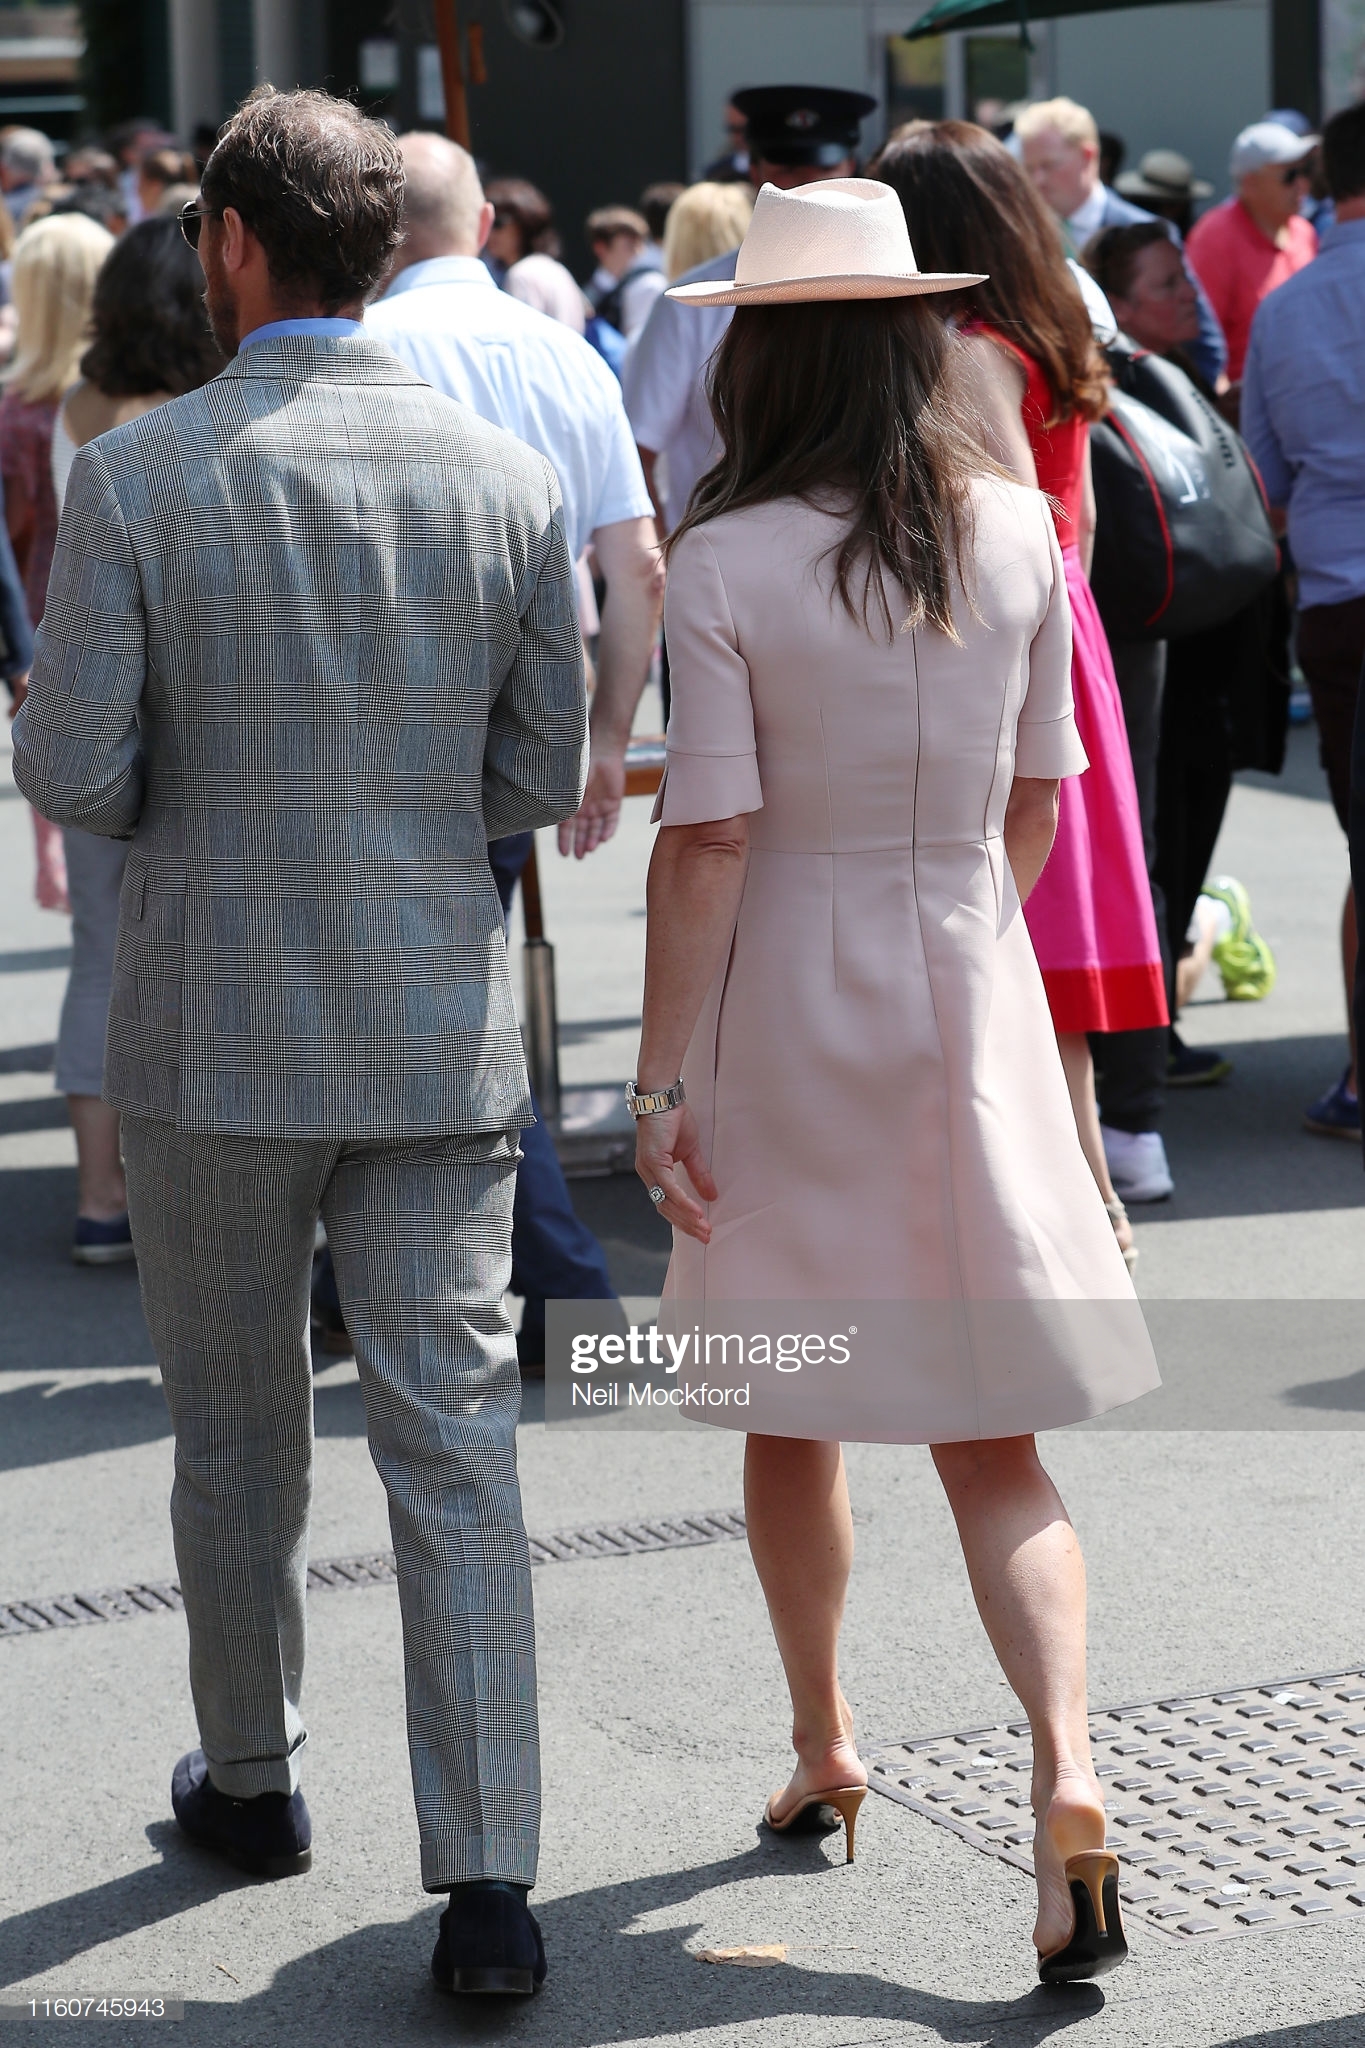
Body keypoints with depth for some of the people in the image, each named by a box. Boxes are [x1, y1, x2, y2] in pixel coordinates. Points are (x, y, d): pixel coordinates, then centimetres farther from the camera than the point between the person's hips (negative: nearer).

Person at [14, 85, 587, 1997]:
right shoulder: (508, 478, -3)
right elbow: (545, 778, 1)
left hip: (214, 1031, -1)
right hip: (441, 1033, 1)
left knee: (237, 1432, 17)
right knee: (455, 1447, 2)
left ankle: (252, 1780, 35)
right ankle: (487, 1882, -3)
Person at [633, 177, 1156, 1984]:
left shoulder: (728, 564, -13)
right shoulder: (1020, 534, -1)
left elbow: (707, 840, -14)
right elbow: (1036, 798, 7)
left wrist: (659, 1085, -8)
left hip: (789, 1004, -3)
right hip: (972, 991, 3)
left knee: (788, 1410, 16)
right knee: (991, 1436, 6)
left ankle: (824, 1745, 31)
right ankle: (1066, 1775, -11)